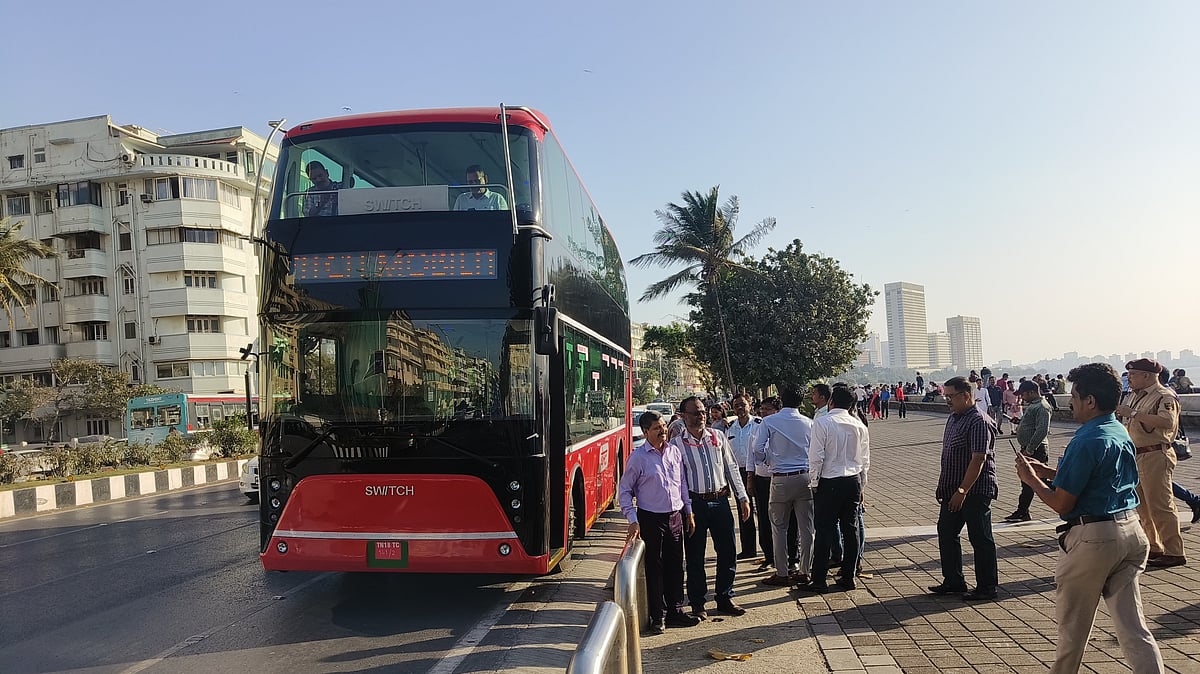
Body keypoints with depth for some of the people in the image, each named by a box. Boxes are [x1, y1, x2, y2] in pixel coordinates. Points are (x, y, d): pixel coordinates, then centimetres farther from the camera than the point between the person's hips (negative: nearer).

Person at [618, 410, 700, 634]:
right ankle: (658, 617, 14)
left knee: (676, 565, 11)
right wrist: (633, 520, -12)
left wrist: (689, 512, 12)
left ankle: (675, 611, 24)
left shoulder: (675, 451, 5)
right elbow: (624, 491, -5)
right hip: (651, 519, -5)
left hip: (675, 516, 5)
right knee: (654, 568, 3)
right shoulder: (638, 456, -9)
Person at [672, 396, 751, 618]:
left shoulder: (718, 437, 7)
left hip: (720, 500, 3)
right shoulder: (677, 444, -3)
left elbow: (731, 467, 11)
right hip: (694, 503, -3)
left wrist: (742, 497, 8)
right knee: (695, 556, 4)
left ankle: (725, 599, 25)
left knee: (728, 552, 9)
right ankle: (697, 604, 18)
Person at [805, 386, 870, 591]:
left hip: (829, 483, -5)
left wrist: (814, 482, -2)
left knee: (824, 531, 0)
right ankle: (848, 577, 17)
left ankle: (819, 579, 3)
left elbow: (816, 457, -13)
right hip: (853, 482, 5)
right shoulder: (859, 426, 5)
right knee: (850, 529, 10)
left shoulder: (822, 423, -11)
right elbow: (865, 461, 10)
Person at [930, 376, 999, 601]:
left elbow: (978, 459, -23)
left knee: (980, 539, 1)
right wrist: (942, 486, 17)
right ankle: (953, 581, 26)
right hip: (952, 490, 10)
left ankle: (987, 587, 13)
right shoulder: (953, 418, 12)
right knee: (946, 533, 14)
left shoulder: (978, 422, -18)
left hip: (975, 492, -10)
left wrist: (962, 491, -23)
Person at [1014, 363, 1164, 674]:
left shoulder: (1086, 442, -20)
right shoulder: (1122, 433, 8)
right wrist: (1047, 471, 16)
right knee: (1132, 624, 10)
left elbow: (1061, 504, -17)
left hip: (1092, 537, -8)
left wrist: (1032, 479, -1)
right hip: (1130, 531, 8)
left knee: (1073, 623, 13)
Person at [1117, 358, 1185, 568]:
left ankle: (1174, 552, 1)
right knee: (1142, 507, 15)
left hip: (1155, 456, -9)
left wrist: (1133, 413, -30)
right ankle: (1154, 548, 25)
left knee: (1160, 505, -7)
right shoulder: (1133, 397, 15)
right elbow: (1126, 424, 26)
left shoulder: (1164, 396, -12)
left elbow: (1167, 421, -31)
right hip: (1134, 456, 9)